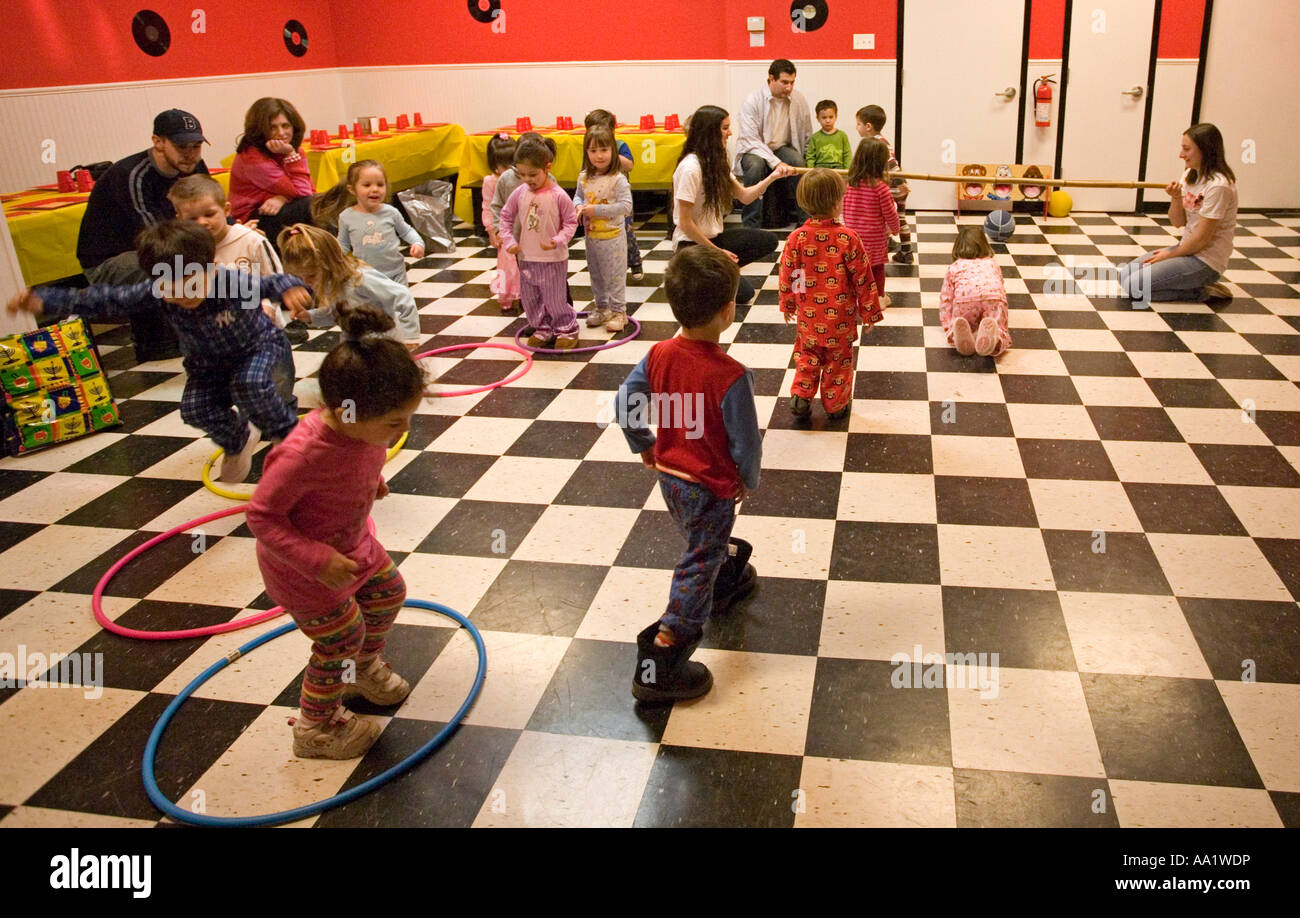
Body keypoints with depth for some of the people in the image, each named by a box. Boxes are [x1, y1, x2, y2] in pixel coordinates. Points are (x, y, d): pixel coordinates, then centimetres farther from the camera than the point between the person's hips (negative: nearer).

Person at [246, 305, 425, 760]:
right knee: (342, 637, 4)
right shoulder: (303, 456, -42)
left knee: (388, 591, 23)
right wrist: (318, 560, -35)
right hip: (300, 568, -8)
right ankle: (316, 729, 31)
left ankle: (365, 667, 53)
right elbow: (261, 515, -31)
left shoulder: (363, 426, -19)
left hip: (351, 543, 8)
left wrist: (372, 480, 1)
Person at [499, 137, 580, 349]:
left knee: (555, 299, 1)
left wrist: (559, 240, -21)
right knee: (530, 298, 14)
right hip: (527, 258, 5)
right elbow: (505, 217, 9)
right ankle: (543, 329, 31)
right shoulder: (519, 193, -2)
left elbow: (571, 222, -6)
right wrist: (509, 241, -2)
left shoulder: (558, 195, -14)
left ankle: (567, 329, 22)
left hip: (553, 259, -5)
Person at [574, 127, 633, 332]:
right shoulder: (584, 177, 1)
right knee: (595, 274, 18)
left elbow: (626, 206, -23)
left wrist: (596, 210, -24)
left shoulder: (618, 179, -18)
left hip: (612, 236, -6)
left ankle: (618, 311, 15)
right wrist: (578, 206, -6)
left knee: (615, 276, 3)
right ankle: (601, 308, 32)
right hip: (591, 236, 6)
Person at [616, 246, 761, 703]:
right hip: (711, 486, -6)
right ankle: (659, 668, 8)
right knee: (698, 567, 5)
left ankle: (728, 580, 60)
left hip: (669, 475, 7)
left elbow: (626, 403, 0)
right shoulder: (730, 375, -28)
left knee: (704, 543, 32)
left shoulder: (658, 355, -11)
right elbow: (746, 441, -20)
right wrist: (749, 480, 0)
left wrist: (644, 446, 16)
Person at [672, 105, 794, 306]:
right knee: (743, 293, -17)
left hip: (714, 237, 9)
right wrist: (716, 251, -14)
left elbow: (744, 196, 11)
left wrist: (772, 177, -3)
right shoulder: (690, 168, -21)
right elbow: (685, 223, -20)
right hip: (692, 245, -9)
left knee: (768, 241, -1)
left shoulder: (716, 162, 7)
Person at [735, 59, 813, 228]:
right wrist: (776, 163, -33)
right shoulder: (753, 101, -15)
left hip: (781, 148, 3)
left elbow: (807, 138, 8)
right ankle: (750, 225, -29)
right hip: (753, 150, -3)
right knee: (756, 165, -36)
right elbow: (751, 140, -23)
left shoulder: (799, 100, -2)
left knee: (797, 161, -28)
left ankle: (802, 220, -17)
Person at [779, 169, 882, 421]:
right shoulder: (848, 238, -18)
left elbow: (787, 276, -2)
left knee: (807, 355, 23)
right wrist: (869, 311, 2)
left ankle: (800, 396, 15)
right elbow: (862, 278, -11)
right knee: (838, 359, 15)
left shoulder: (796, 238, -12)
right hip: (841, 316, -2)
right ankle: (836, 406, 26)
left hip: (808, 315, 2)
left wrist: (787, 305, 15)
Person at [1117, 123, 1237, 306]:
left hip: (1206, 261, -9)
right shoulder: (1190, 175, 6)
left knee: (1134, 286, -17)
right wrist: (1176, 198, -13)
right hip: (1187, 249, 9)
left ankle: (1200, 292, -4)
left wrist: (1171, 254, -6)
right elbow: (1178, 222, 6)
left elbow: (1202, 238, -20)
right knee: (1125, 274, 5)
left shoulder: (1218, 186, -22)